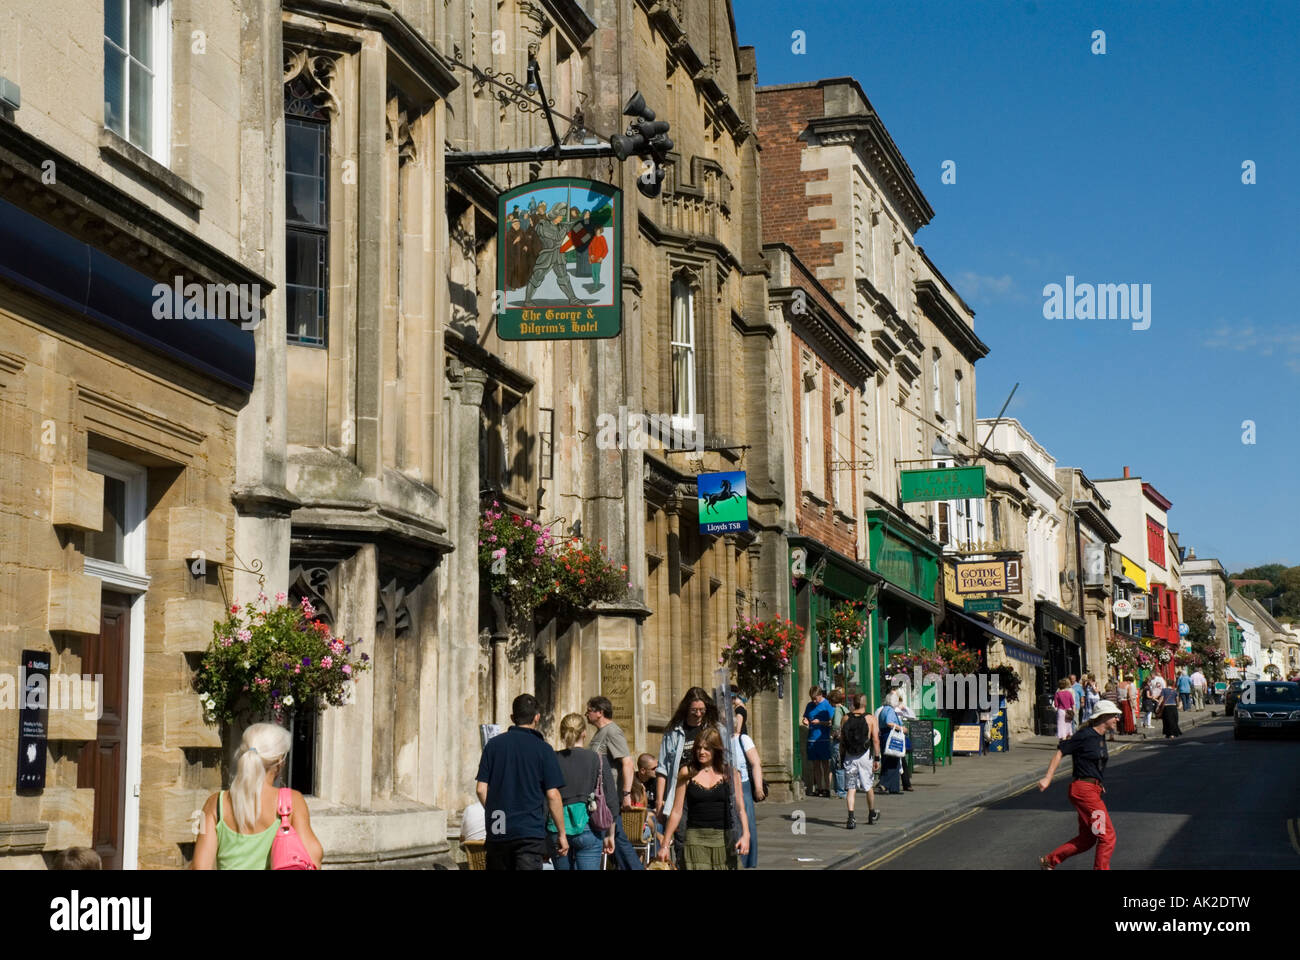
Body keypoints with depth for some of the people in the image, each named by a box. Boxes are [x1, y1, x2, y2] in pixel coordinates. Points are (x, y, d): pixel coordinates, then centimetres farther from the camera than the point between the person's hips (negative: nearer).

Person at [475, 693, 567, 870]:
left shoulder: (494, 744, 5)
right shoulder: (543, 749, -4)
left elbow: (481, 789, 4)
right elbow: (553, 795, -6)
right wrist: (562, 834, 2)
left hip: (497, 831, 4)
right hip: (530, 831, -4)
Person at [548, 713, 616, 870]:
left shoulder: (552, 760, 1)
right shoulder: (597, 759, 1)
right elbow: (609, 800, 1)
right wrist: (610, 835, 12)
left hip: (557, 828, 1)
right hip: (588, 827, -1)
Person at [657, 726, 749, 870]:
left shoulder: (730, 773, 7)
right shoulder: (687, 773, 6)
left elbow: (740, 808, 5)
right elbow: (676, 812, 7)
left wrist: (745, 835, -10)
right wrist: (665, 845, 5)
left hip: (723, 838, 1)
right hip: (695, 838, -1)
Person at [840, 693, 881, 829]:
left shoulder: (846, 719, 3)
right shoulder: (871, 719, -4)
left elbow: (841, 740, 5)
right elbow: (875, 740, -8)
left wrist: (842, 756, 14)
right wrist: (877, 758, -4)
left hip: (849, 756, 1)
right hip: (865, 756, -1)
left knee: (850, 788, 0)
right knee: (868, 786, 16)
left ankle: (851, 818, -14)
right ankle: (872, 815, 34)